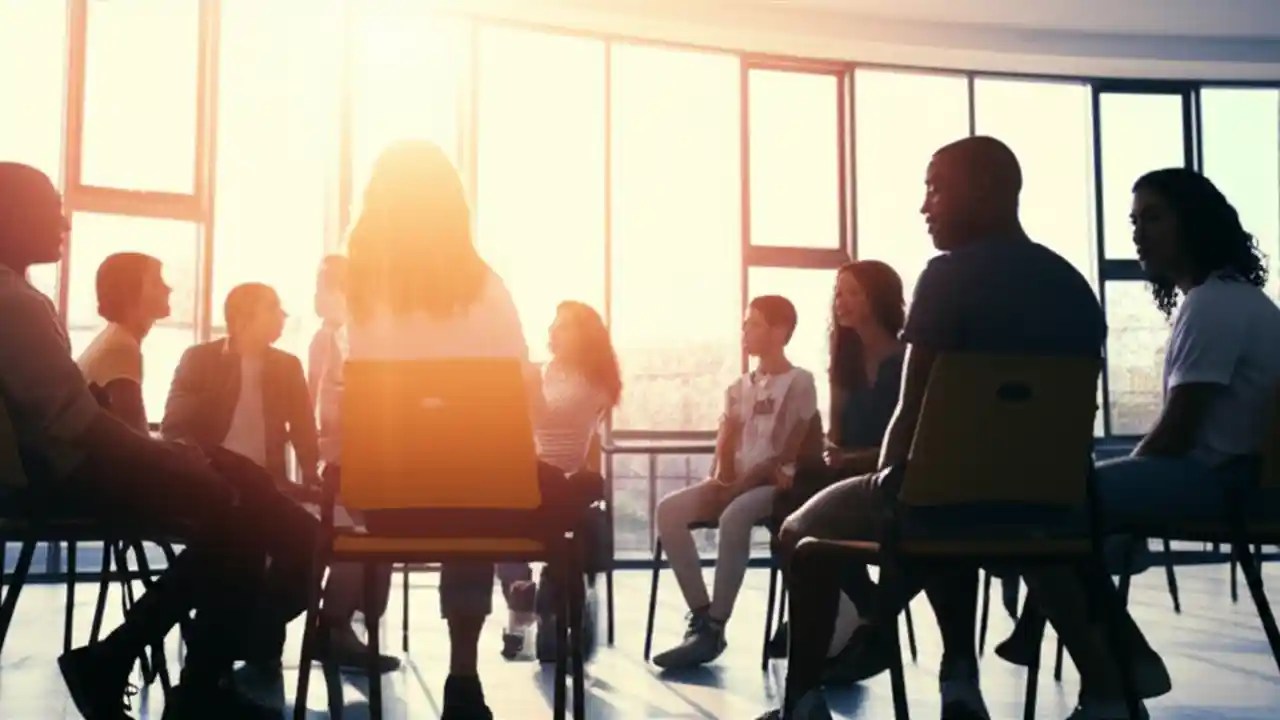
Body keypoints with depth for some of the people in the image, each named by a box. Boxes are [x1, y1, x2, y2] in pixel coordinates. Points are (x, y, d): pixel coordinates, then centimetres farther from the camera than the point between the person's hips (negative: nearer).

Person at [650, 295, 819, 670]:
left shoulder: (799, 382, -2)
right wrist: (720, 480, -12)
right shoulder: (739, 388, 18)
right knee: (669, 509, -19)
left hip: (774, 485, -6)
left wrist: (737, 488, -16)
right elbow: (724, 445, 10)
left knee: (733, 517, -37)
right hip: (734, 484, 6)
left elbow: (789, 453, -10)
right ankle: (700, 615, -18)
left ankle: (715, 627, -29)